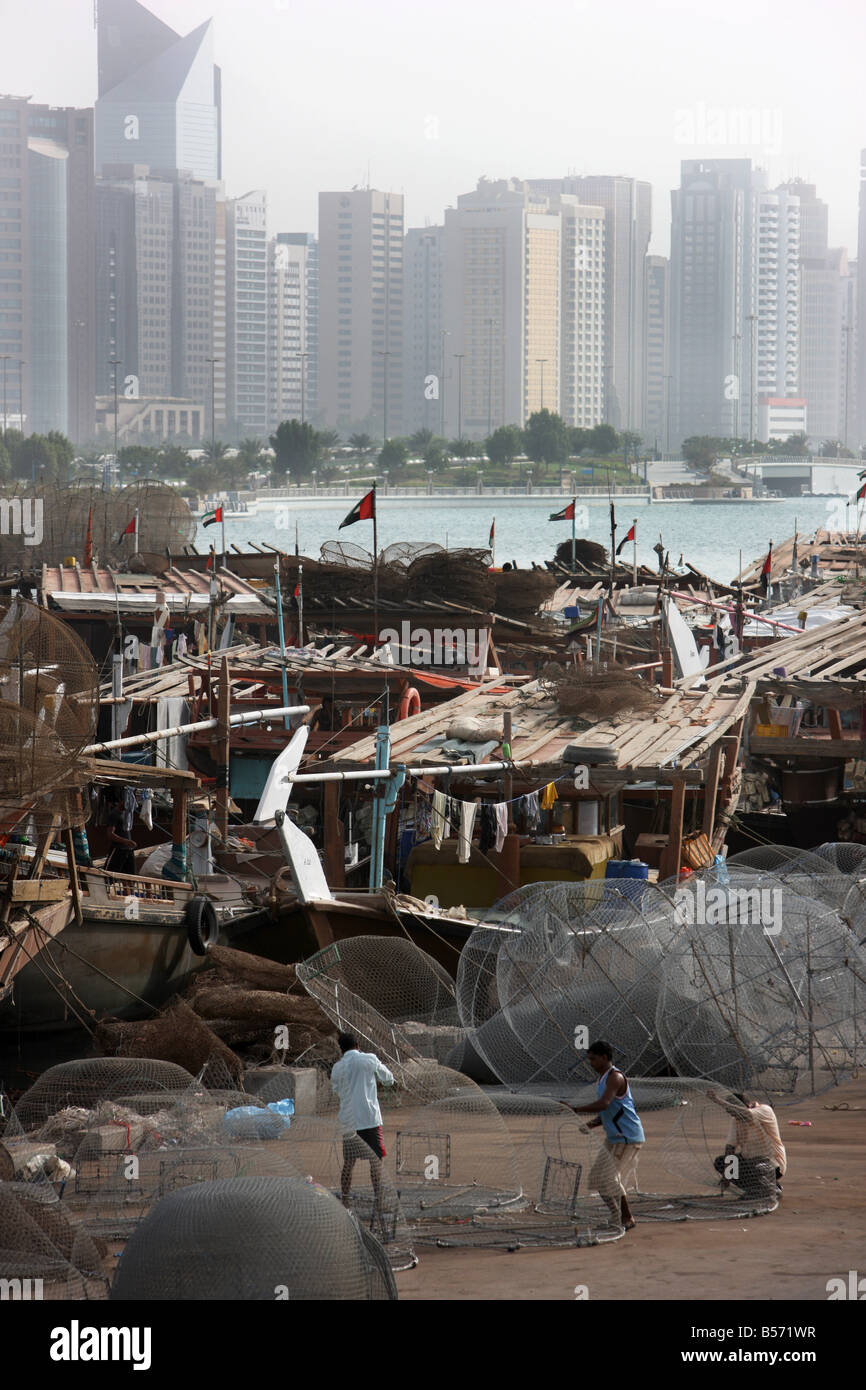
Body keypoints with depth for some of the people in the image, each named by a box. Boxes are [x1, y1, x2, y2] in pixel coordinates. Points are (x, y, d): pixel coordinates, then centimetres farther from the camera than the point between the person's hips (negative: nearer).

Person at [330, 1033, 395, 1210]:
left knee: (349, 1162, 10)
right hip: (370, 1118, -3)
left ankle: (344, 1200, 9)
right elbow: (388, 1080, 10)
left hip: (348, 1120, 3)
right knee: (376, 1160, 0)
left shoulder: (337, 1068, 6)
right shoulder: (370, 1059, -2)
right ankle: (377, 1198, -6)